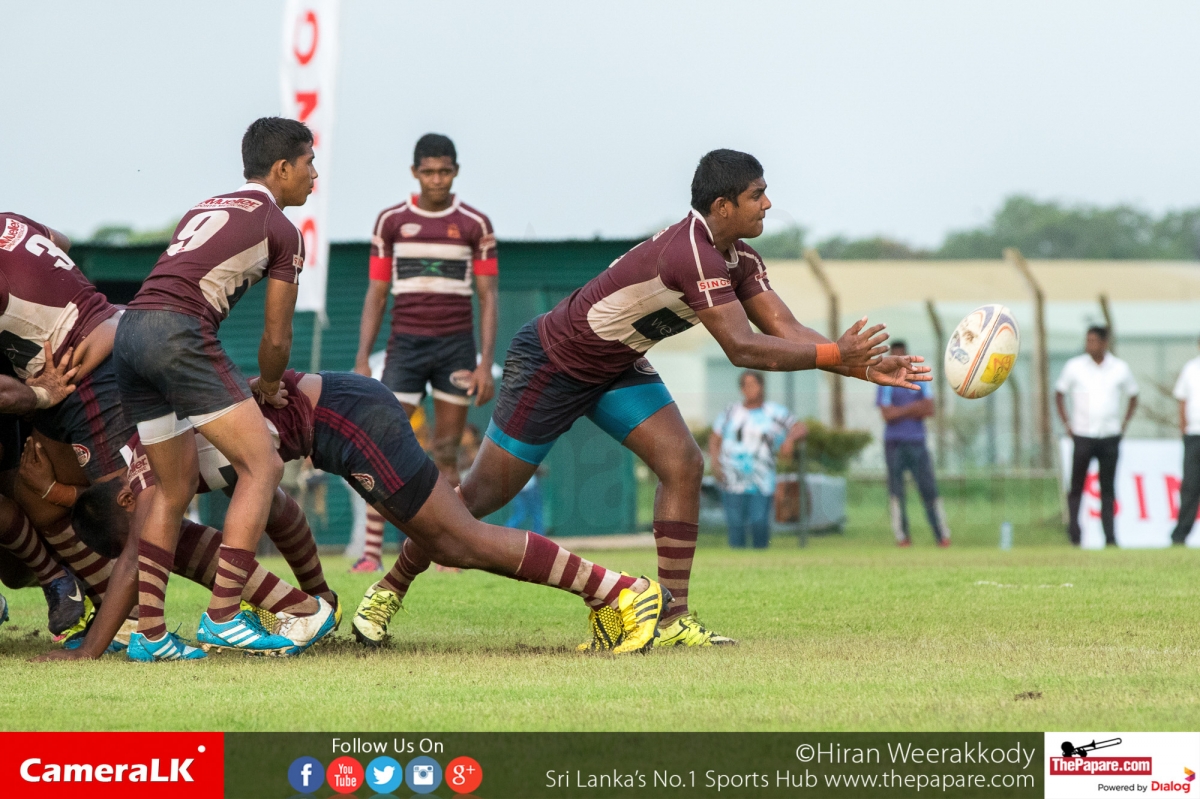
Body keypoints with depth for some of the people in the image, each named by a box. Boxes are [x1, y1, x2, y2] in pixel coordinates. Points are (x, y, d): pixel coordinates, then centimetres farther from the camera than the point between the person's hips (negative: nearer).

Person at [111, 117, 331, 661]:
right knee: (261, 467, 0)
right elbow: (276, 338, 7)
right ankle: (222, 616, -7)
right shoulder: (280, 230, 7)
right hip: (179, 334, -8)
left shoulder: (204, 209, 28)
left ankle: (148, 632, 11)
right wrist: (269, 387, 29)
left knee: (175, 485, 17)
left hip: (128, 330, 8)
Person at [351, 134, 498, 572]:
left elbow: (487, 298, 3)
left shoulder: (475, 225, 3)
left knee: (446, 455, 2)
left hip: (457, 346, 0)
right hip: (405, 344, 0)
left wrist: (486, 364, -5)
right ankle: (371, 551, -8)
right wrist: (362, 360, 1)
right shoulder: (391, 221, 5)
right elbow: (376, 294, 8)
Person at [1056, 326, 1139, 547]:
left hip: (1110, 436, 1)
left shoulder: (1120, 368, 4)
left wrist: (1124, 424, 6)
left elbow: (1133, 396, 15)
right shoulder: (1074, 367, 2)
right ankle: (1074, 534, -1)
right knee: (1077, 486, -3)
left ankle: (1110, 536, 5)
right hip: (1083, 435, -1)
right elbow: (1059, 393, 11)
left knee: (1108, 488, 3)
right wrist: (1067, 424, 3)